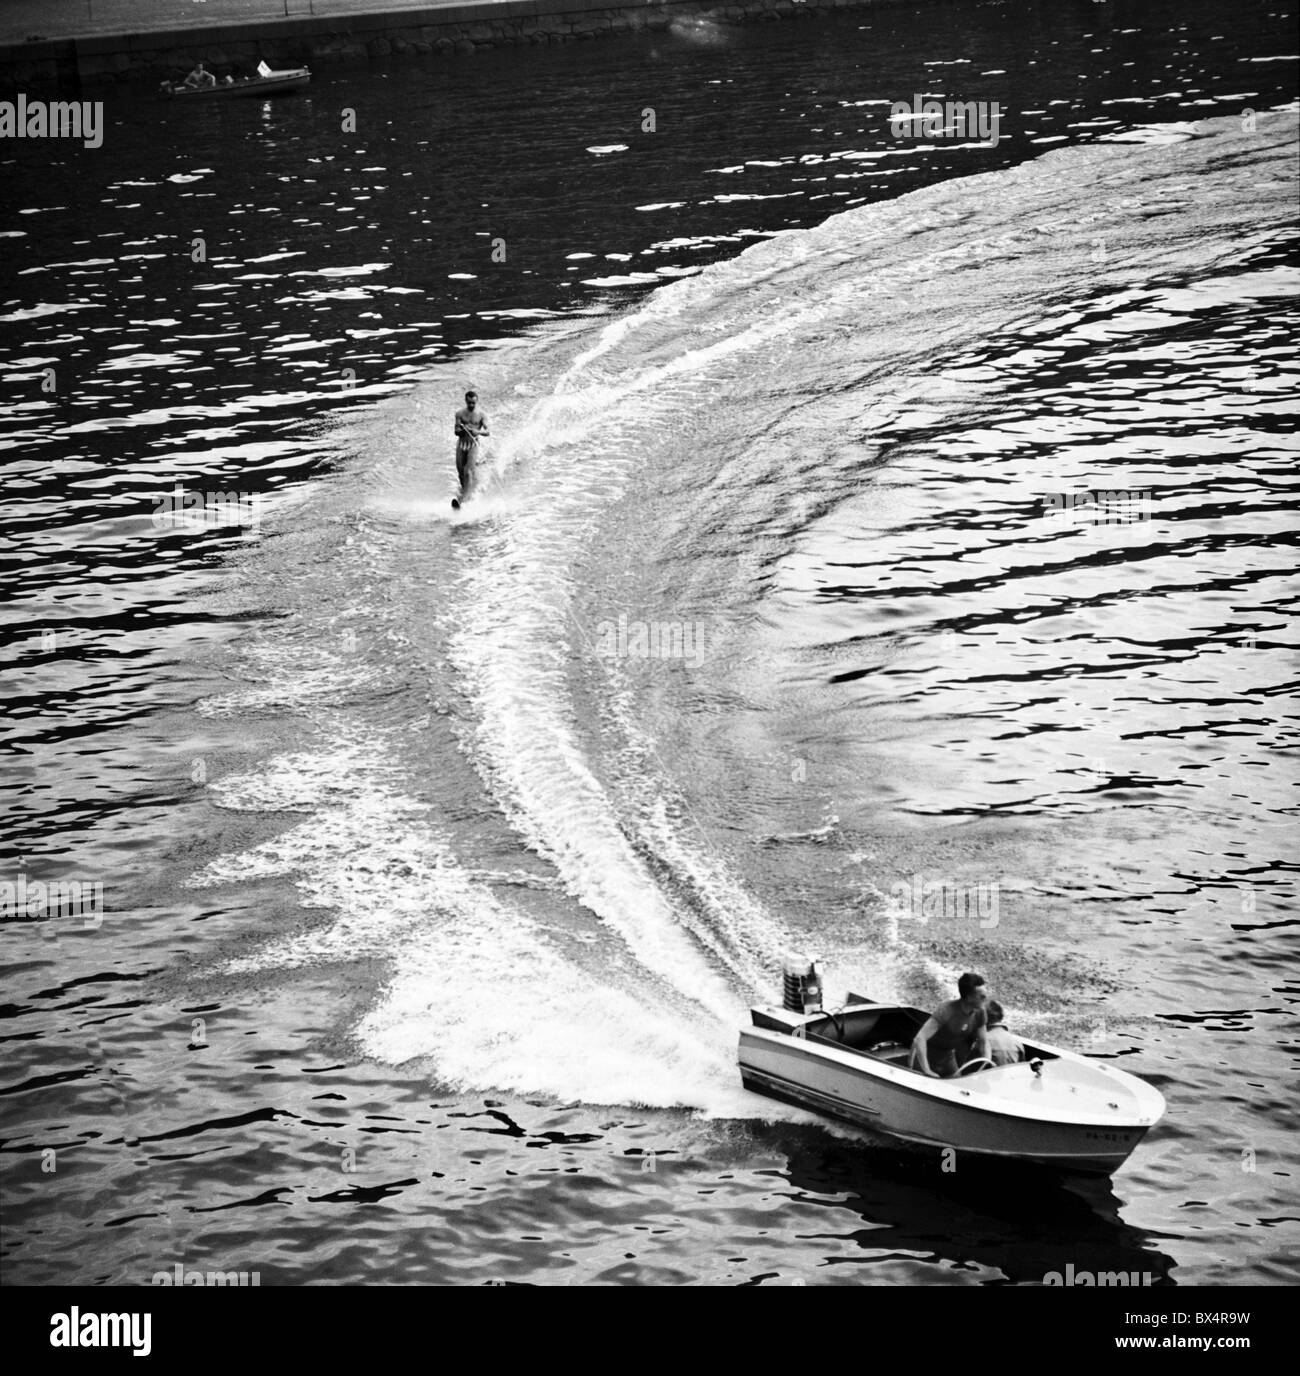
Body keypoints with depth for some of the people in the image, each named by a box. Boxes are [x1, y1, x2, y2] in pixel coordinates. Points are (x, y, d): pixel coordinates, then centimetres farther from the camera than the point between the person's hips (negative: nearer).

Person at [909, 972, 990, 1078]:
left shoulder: (979, 1013, -14)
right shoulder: (946, 1012, -34)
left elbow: (983, 1041, -1)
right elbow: (919, 1039, -40)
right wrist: (926, 1071, -45)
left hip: (948, 1056, 6)